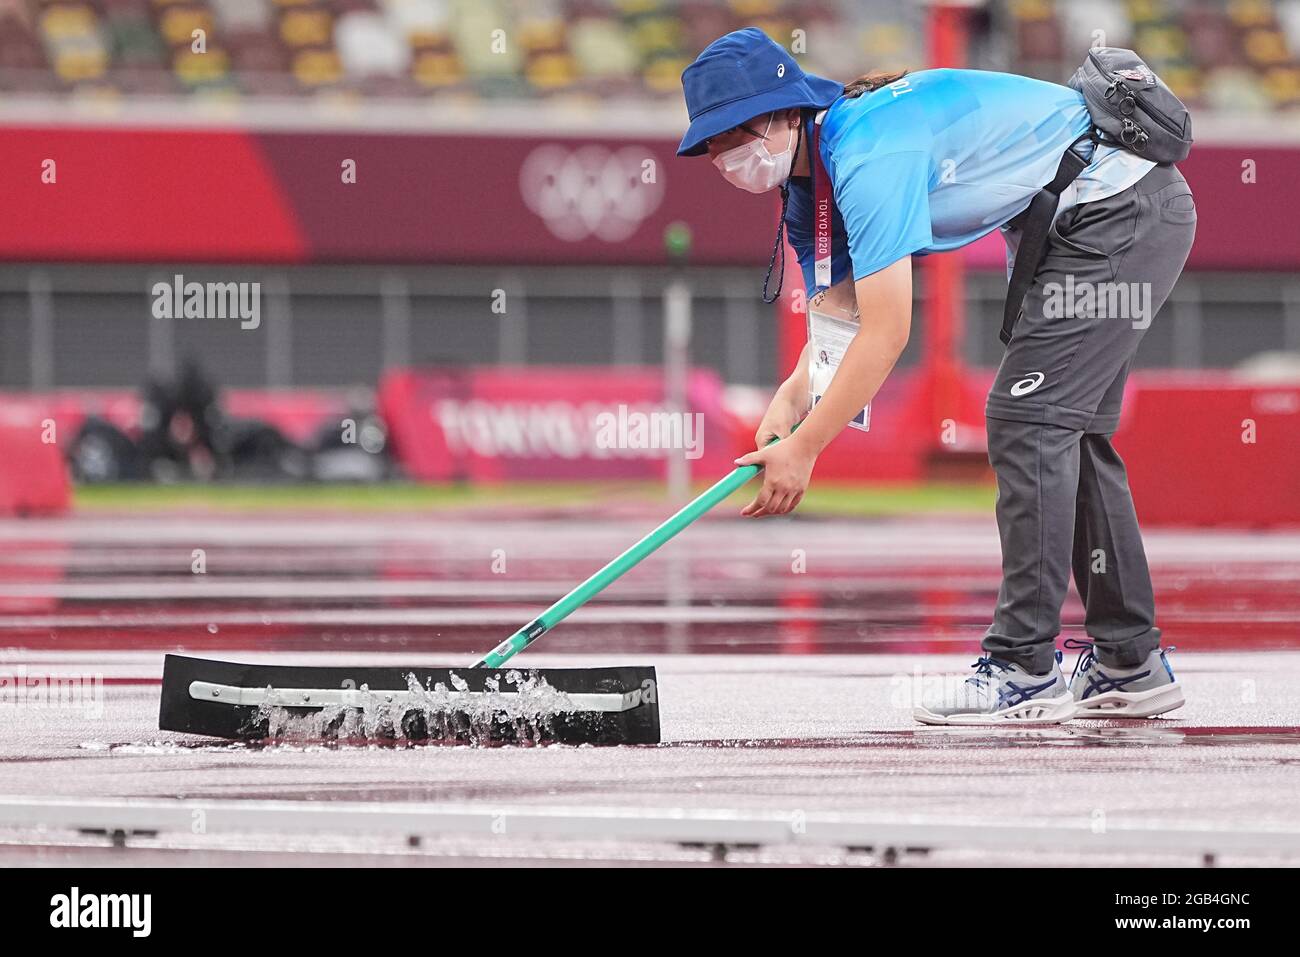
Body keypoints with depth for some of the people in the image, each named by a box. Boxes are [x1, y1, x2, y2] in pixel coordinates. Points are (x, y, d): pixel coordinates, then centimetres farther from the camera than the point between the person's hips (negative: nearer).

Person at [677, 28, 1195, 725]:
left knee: (1027, 421, -13)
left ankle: (1025, 672, -12)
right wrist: (791, 398, -18)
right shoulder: (811, 177, 5)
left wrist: (804, 449, -23)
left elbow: (886, 332, -28)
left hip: (1121, 212, -10)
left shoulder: (871, 153, -26)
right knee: (1067, 433, 13)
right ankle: (1129, 663, 20)